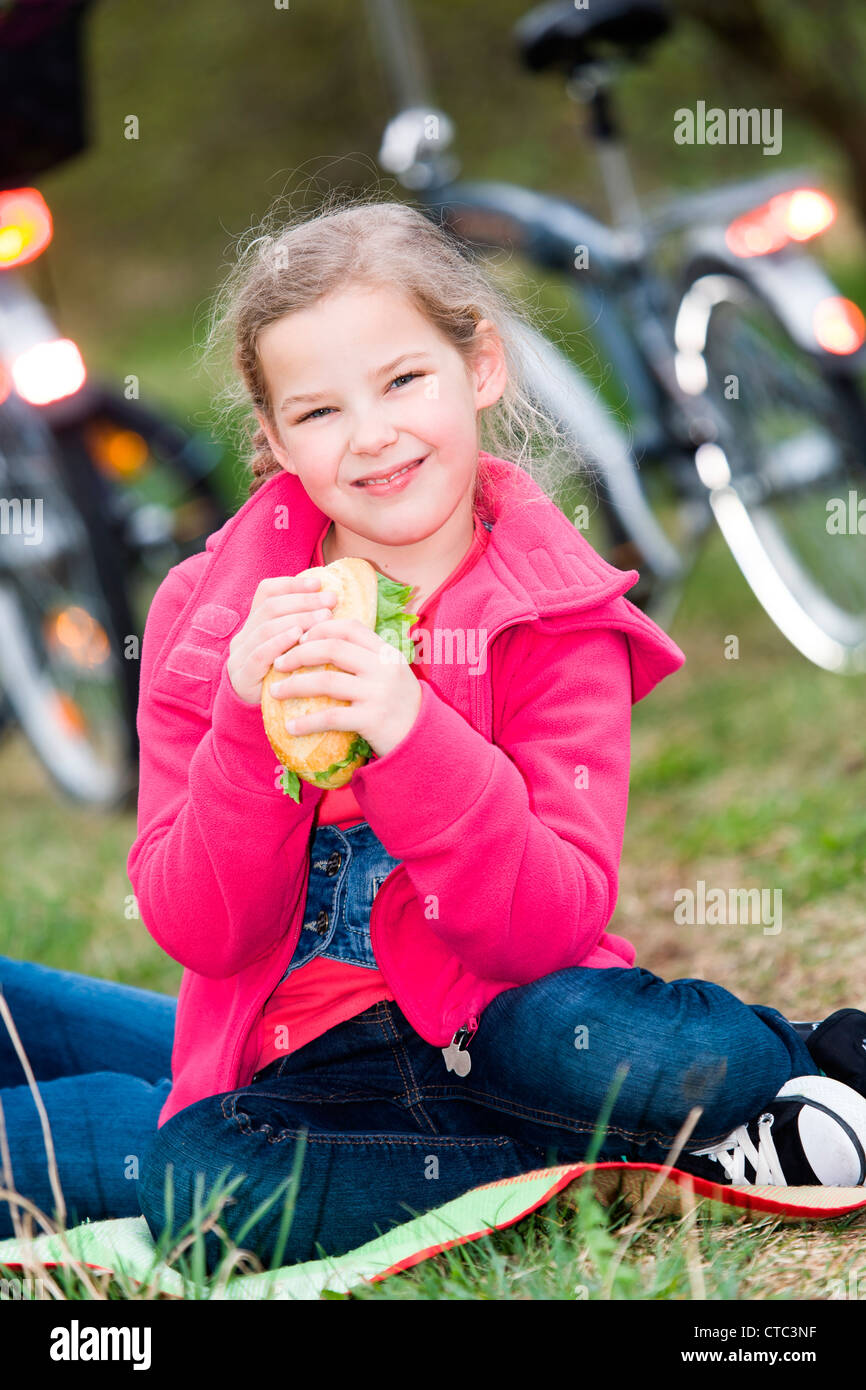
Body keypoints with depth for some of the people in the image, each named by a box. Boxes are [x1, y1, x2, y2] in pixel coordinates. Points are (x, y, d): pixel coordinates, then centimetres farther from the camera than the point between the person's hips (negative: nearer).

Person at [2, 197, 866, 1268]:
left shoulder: (555, 618, -4)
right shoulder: (209, 614, 0)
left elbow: (555, 926, -14)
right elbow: (202, 934, -5)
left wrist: (410, 735, -29)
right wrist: (251, 725, -21)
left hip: (485, 1029, -3)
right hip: (275, 1061, 3)